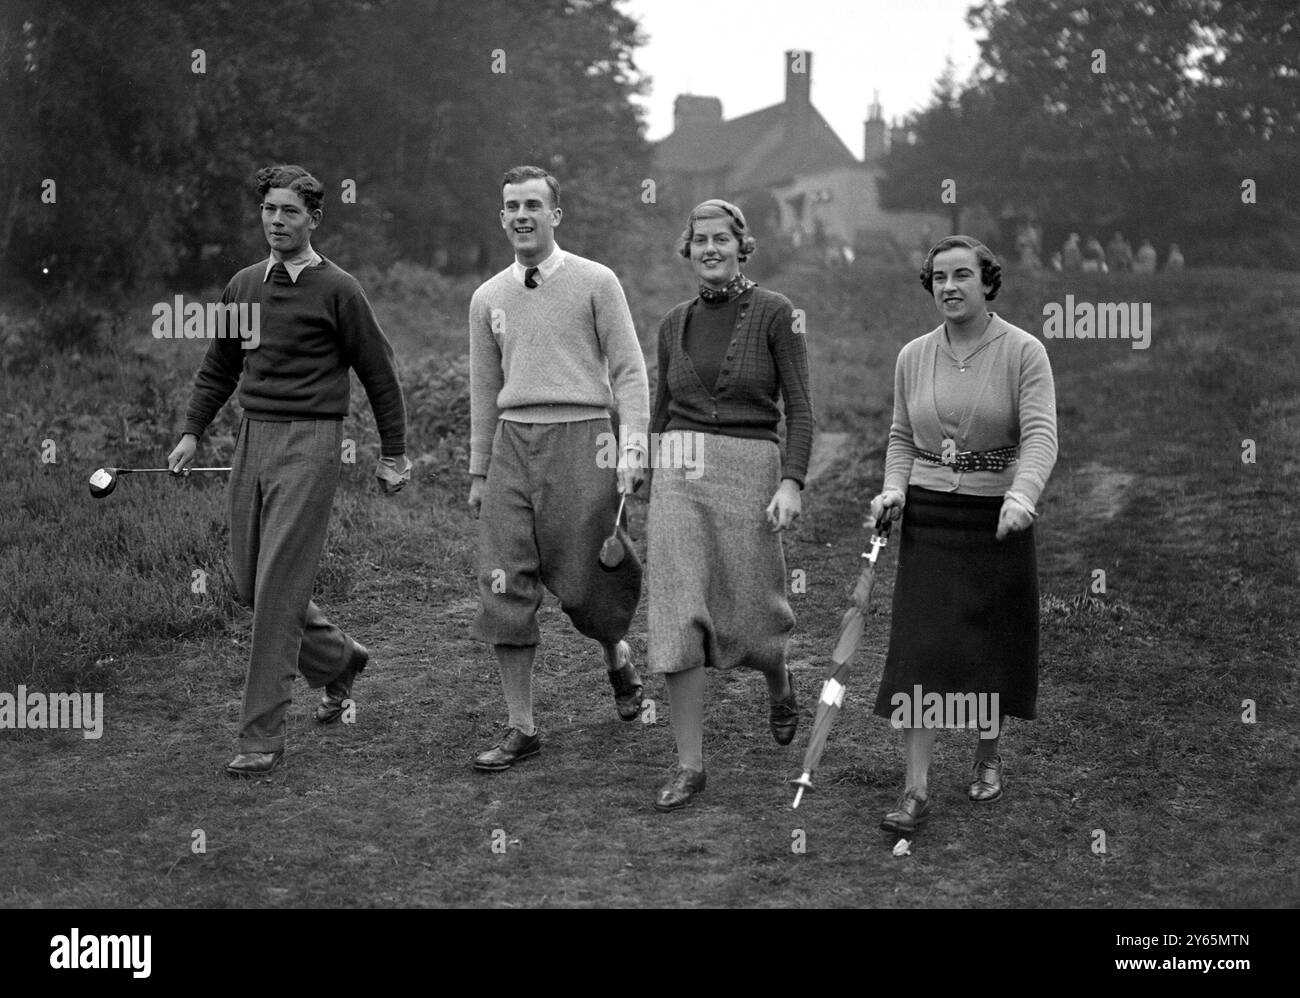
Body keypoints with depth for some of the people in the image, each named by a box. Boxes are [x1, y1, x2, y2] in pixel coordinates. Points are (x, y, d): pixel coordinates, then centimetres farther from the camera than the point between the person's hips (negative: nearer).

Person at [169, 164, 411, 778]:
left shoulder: (337, 290, -4)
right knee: (248, 583, 9)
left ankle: (262, 738, -5)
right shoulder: (243, 285, 13)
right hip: (251, 439, 7)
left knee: (278, 588, -10)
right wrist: (191, 432, 12)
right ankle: (338, 659, 34)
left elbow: (378, 374, 2)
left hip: (309, 443, -6)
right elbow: (218, 367, 22)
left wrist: (393, 454, 4)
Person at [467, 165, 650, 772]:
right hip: (512, 441, 4)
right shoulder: (488, 298, 14)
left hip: (580, 435, -4)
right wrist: (477, 472, 17)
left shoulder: (595, 283, 2)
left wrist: (632, 447, -10)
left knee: (580, 581, -3)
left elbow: (628, 371, 0)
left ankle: (617, 658, 31)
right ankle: (521, 729, 6)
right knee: (505, 587, -2)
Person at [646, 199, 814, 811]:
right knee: (678, 615, -6)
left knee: (749, 611, 4)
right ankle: (689, 765, -1)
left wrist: (792, 482, -15)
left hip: (749, 471, -3)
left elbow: (800, 408, -4)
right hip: (679, 475, 3)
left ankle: (780, 687, 41)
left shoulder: (774, 313, -1)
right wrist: (650, 490, 18)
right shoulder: (675, 324, 11)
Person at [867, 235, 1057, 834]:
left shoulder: (1022, 352, -6)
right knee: (919, 648, -7)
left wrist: (1021, 497, -35)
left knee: (994, 643, 10)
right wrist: (894, 489, -4)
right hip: (927, 517, 2)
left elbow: (1040, 435, -17)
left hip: (995, 520, -2)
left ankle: (987, 758, 35)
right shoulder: (913, 357, 6)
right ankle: (916, 790, -5)